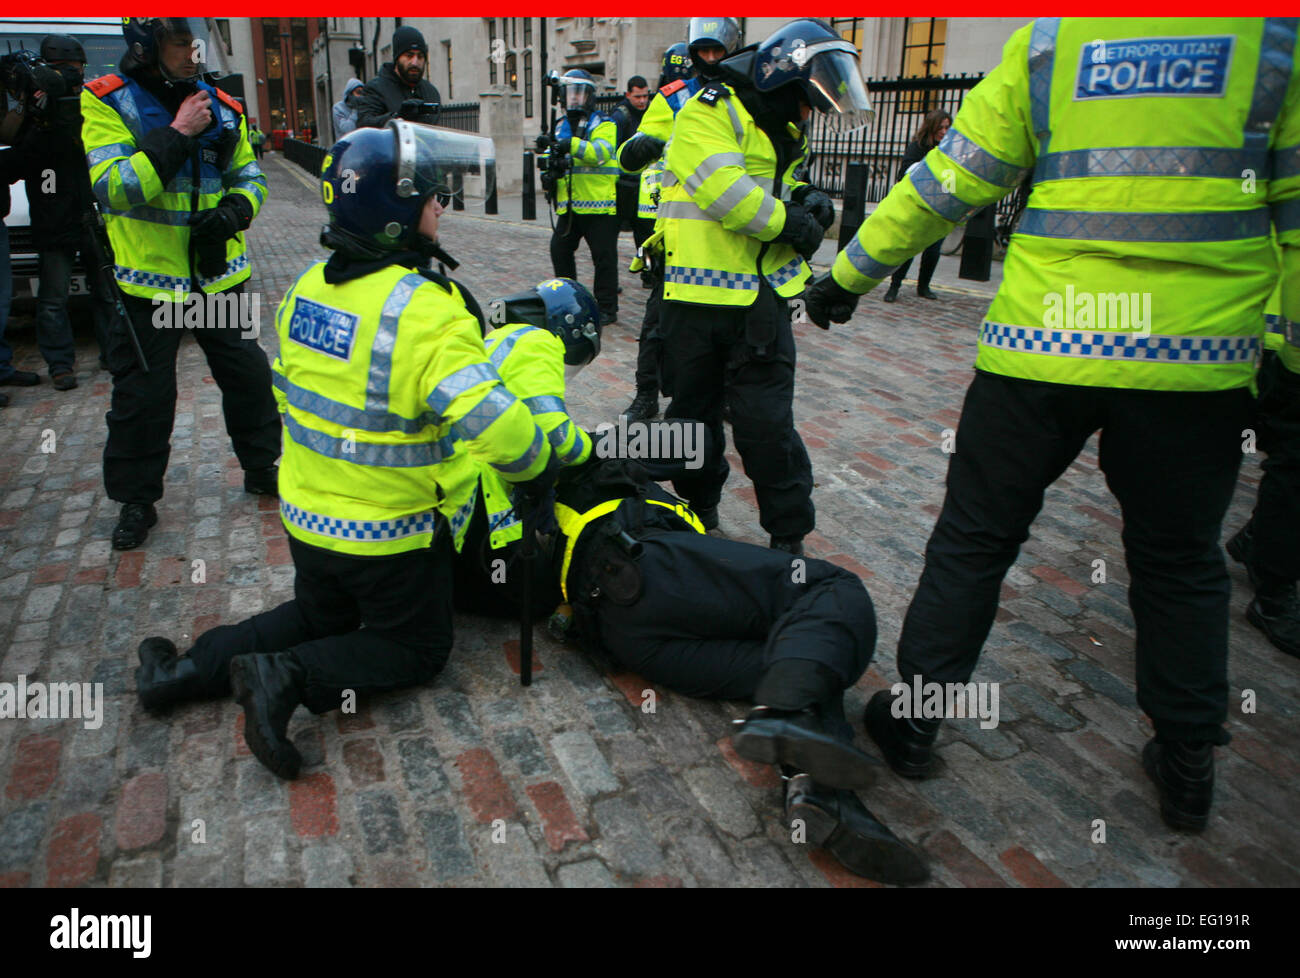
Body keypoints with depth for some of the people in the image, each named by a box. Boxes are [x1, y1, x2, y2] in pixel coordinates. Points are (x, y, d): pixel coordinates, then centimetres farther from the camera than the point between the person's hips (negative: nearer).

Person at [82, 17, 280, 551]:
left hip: (219, 275, 4)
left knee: (248, 375, 12)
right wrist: (177, 134, -23)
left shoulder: (219, 105, 5)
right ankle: (136, 501, 21)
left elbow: (250, 176, 11)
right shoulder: (107, 103, -8)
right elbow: (113, 187, -20)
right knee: (142, 396, 5)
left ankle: (262, 467, 33)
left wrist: (234, 210, -10)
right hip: (148, 281, -3)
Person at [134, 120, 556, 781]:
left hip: (306, 515, 7)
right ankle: (290, 679, -6)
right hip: (388, 536, -7)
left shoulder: (309, 285, -1)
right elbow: (492, 422, -32)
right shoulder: (423, 309, -26)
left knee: (319, 620, 31)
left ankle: (190, 669, 17)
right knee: (417, 648, 14)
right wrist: (535, 469, -12)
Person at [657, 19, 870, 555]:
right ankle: (698, 512, 30)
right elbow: (721, 189, -21)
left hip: (761, 302, 5)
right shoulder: (711, 111, -7)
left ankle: (789, 536, 8)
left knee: (767, 425, -1)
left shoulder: (785, 135, 19)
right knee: (695, 414, 11)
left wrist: (811, 202, 5)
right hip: (698, 297, -5)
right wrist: (790, 222, -12)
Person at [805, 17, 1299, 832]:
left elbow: (947, 184, 4)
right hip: (1198, 357, 1)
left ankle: (916, 716, 20)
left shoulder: (1050, 36, 5)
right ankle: (1188, 763, 26)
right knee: (1180, 561, 15)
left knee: (974, 540, 11)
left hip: (1040, 349, 0)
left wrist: (849, 275, 14)